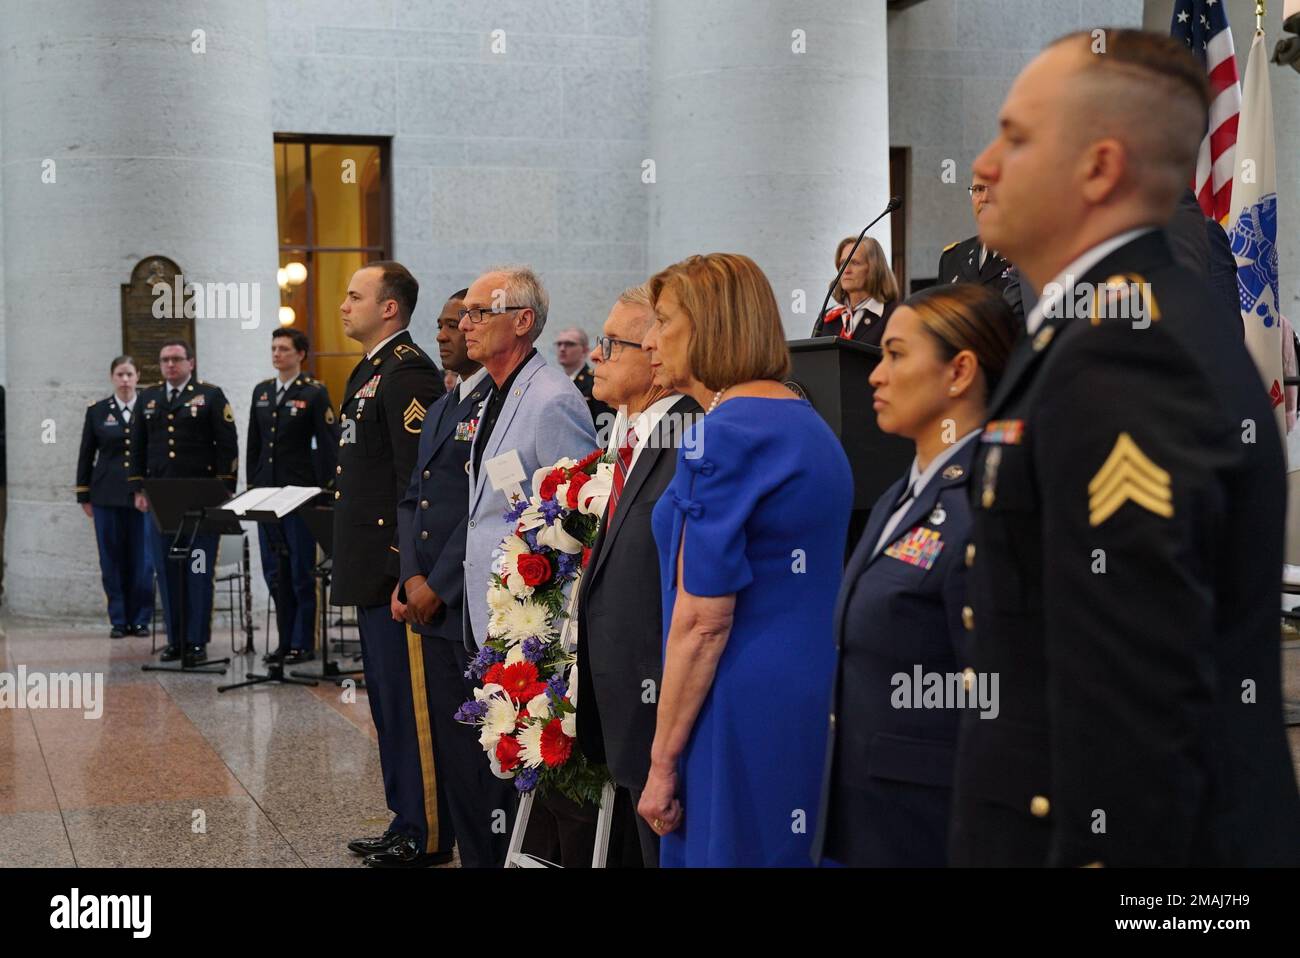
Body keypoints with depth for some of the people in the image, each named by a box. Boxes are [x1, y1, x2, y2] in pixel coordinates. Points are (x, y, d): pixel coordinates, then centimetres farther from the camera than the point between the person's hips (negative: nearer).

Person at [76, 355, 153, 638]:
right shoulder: (97, 412, 7)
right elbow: (86, 456, 10)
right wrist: (84, 495, 7)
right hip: (107, 495, 1)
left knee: (142, 559, -2)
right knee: (112, 560, 3)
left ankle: (140, 619, 8)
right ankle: (119, 620, 10)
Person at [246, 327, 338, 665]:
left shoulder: (315, 393, -4)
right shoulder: (261, 391, 13)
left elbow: (327, 445, -7)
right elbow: (253, 444, 16)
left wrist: (323, 492, -11)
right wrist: (252, 486, 11)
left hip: (300, 493, -6)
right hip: (266, 494, 6)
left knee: (301, 571, -1)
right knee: (274, 573, 8)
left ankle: (303, 643, 6)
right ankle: (285, 641, 16)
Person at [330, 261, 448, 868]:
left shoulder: (407, 374, -15)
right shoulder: (371, 371, 17)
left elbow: (417, 478, -20)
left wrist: (407, 571, -22)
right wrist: (359, 565, 20)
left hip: (398, 569, -11)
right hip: (372, 570, 11)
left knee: (409, 702, -4)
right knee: (388, 700, 16)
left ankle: (427, 836, 5)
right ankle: (407, 823, 25)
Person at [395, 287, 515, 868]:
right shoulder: (440, 411, 20)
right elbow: (413, 500, 18)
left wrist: (439, 585, -13)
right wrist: (411, 577, 3)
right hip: (435, 609, 9)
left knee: (484, 755, -4)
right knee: (451, 753, 13)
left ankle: (497, 857, 6)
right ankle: (467, 852, 22)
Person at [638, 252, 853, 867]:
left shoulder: (724, 435, -15)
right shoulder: (810, 425, 13)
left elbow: (702, 620, -18)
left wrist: (662, 760, -13)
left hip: (748, 718, -9)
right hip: (815, 696, 9)